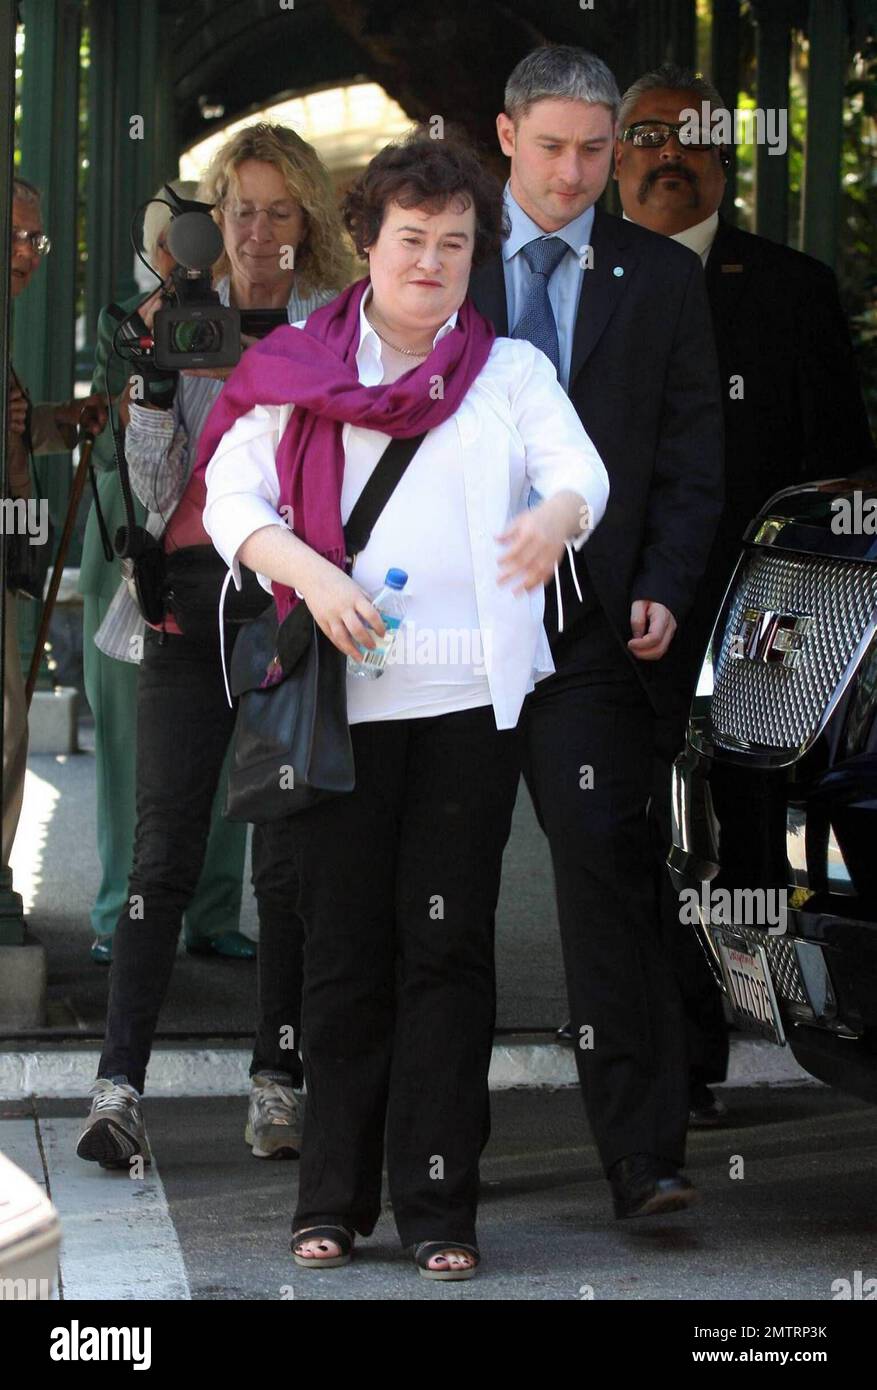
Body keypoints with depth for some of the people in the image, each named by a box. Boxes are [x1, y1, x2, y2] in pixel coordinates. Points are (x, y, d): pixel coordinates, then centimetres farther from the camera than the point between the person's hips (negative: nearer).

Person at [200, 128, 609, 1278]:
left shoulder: (512, 371, 12)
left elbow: (580, 468, -5)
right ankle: (335, 1198, 12)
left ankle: (440, 1205, 3)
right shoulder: (298, 370, 10)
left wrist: (558, 515, -29)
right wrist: (310, 573, -16)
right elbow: (230, 496, 3)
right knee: (344, 950, 4)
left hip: (470, 701, 0)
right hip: (341, 699, 0)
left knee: (448, 947, 0)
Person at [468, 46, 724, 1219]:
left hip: (597, 626, -1)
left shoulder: (662, 278, 9)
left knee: (604, 861, -11)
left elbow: (692, 450, 8)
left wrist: (664, 590, -5)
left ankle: (643, 1153, -12)